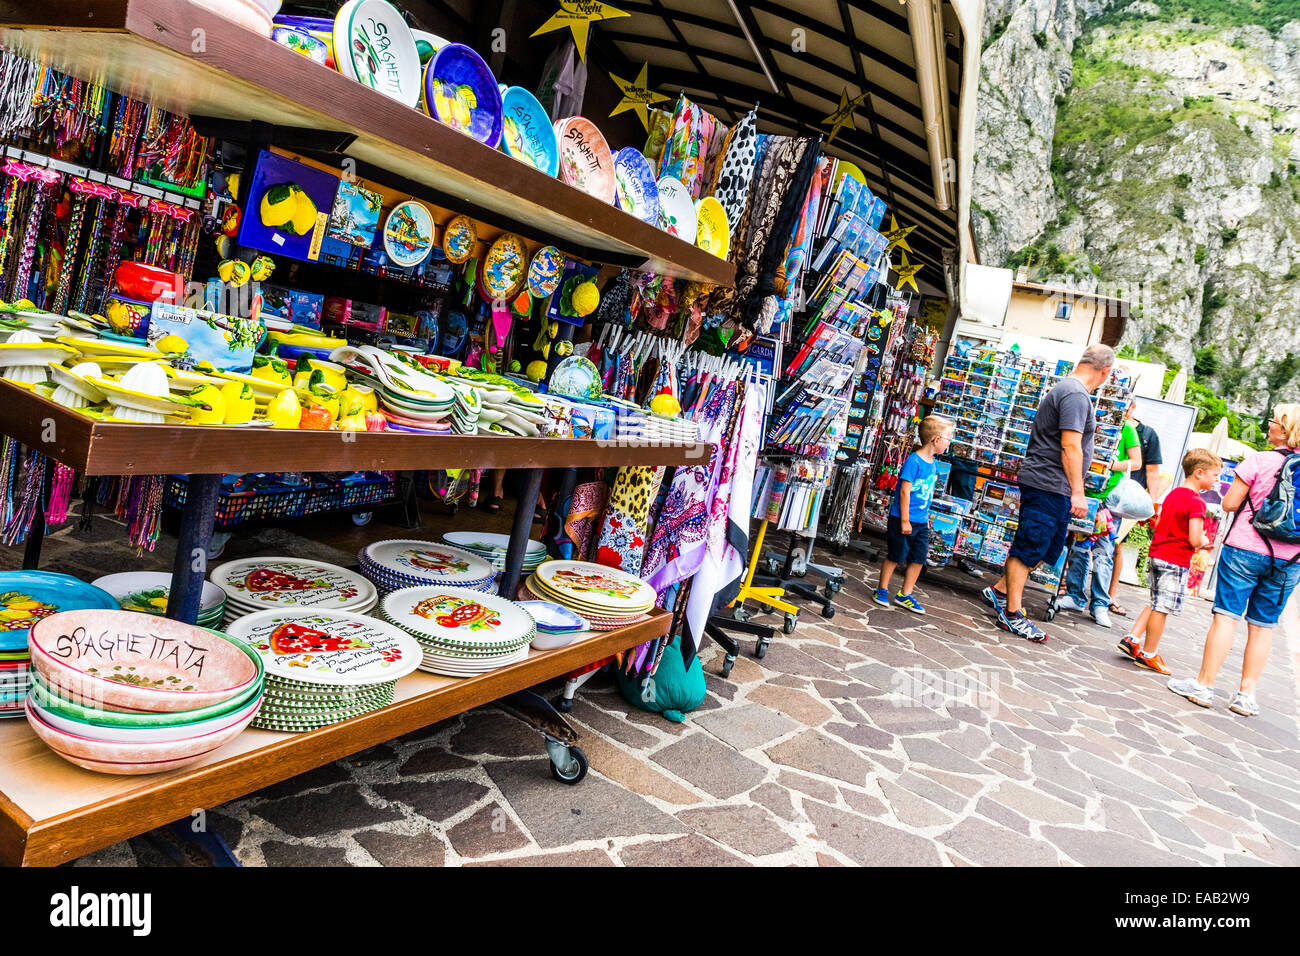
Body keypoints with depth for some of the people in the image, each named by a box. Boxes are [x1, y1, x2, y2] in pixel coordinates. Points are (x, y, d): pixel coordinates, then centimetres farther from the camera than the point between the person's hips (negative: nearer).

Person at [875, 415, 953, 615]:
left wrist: (926, 517, 20)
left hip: (921, 522, 8)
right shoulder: (913, 461, -17)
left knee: (919, 559, 7)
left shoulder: (932, 463, 8)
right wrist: (905, 521, -18)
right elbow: (905, 491, -18)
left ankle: (905, 595, 18)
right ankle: (882, 590, 18)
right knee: (895, 556, 2)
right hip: (903, 519, -8)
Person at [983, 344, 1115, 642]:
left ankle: (1000, 591, 23)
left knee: (1048, 548, 17)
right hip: (1049, 485, -11)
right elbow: (1070, 446, -22)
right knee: (1029, 549, -4)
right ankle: (1012, 614, 3)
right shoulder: (1076, 395, -15)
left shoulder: (1066, 388, 18)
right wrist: (1077, 492, -21)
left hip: (1053, 488, 11)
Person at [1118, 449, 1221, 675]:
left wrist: (1198, 542, 16)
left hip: (1157, 555, 8)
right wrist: (1204, 542, 1)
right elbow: (1194, 539, -22)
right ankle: (1148, 655, 9)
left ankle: (1131, 639, 14)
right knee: (1162, 608, 1)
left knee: (1157, 604, 19)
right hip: (1176, 562, -8)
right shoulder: (1196, 502, -16)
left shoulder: (1173, 494, 10)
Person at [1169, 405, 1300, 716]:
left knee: (1226, 615, -1)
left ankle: (1204, 685, 2)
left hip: (1246, 549, -4)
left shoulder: (1260, 460, -9)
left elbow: (1230, 504, -8)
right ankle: (1247, 694, 12)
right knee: (1263, 625, 10)